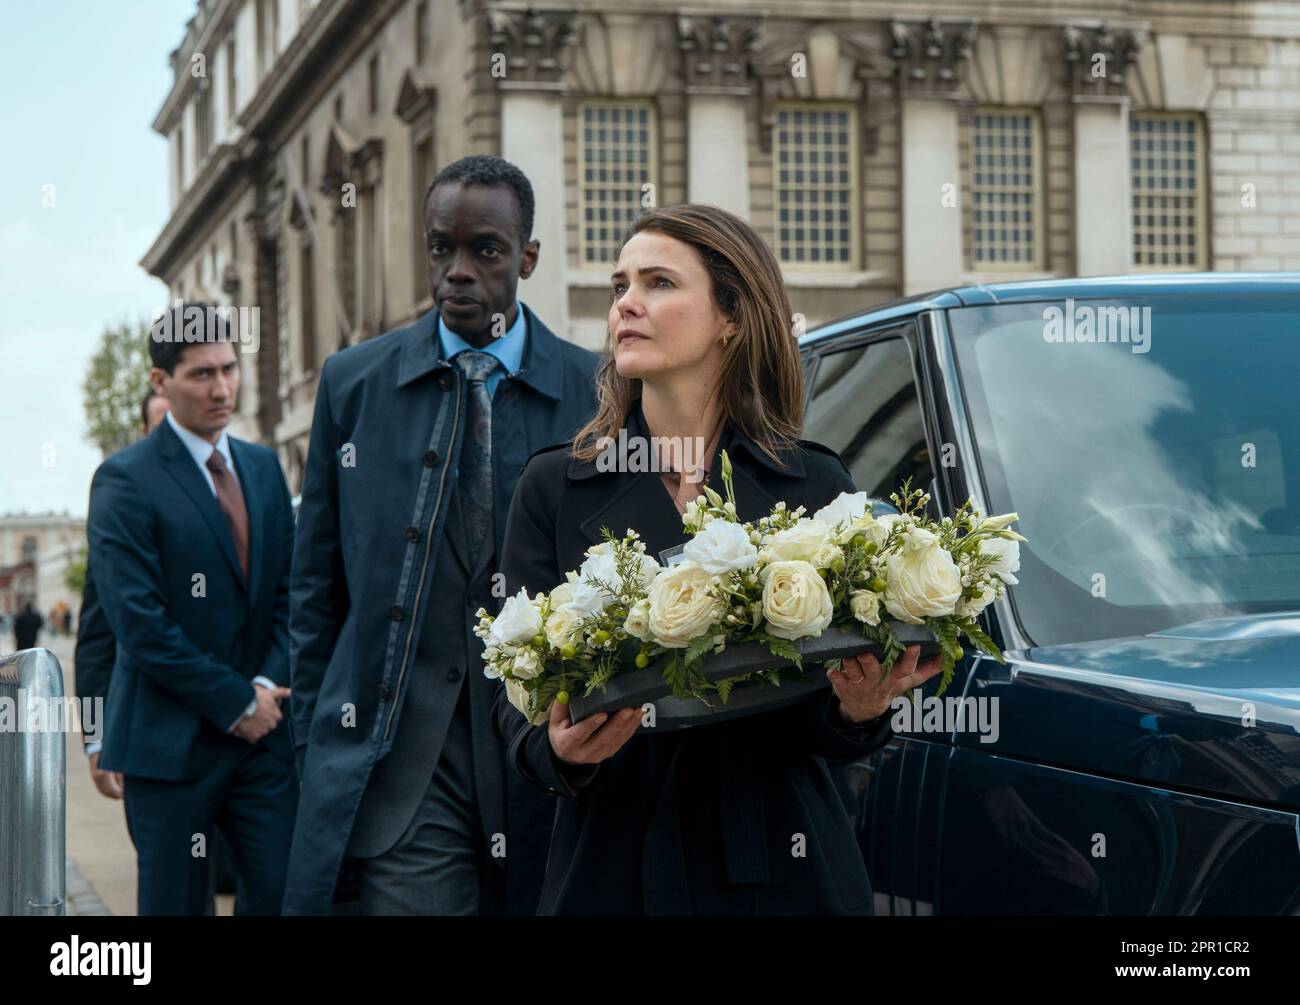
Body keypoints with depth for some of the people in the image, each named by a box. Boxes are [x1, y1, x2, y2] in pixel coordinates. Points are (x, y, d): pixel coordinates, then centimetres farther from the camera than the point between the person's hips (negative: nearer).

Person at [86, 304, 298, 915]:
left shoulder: (263, 467, 12)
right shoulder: (126, 480, -8)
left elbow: (288, 590, 12)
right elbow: (139, 623, -15)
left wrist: (268, 687, -4)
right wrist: (237, 702, -12)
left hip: (261, 729, 5)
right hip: (172, 740, -5)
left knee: (283, 892, 1)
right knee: (176, 902, 3)